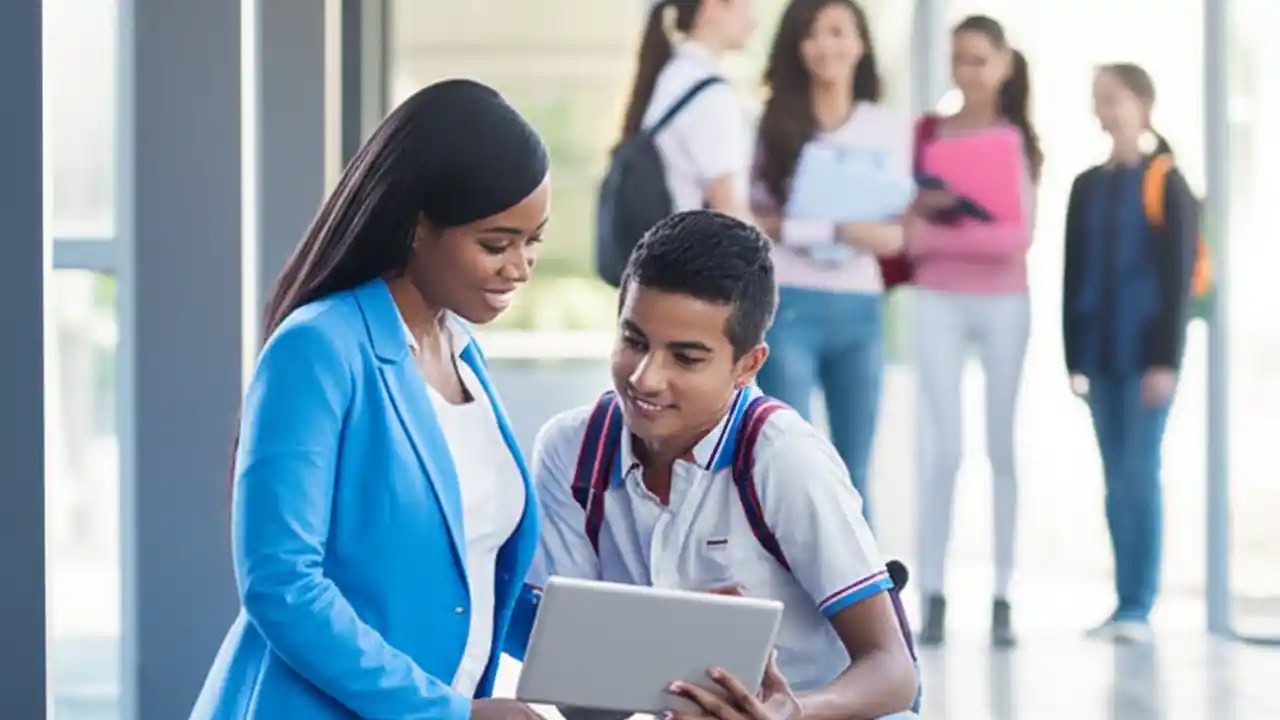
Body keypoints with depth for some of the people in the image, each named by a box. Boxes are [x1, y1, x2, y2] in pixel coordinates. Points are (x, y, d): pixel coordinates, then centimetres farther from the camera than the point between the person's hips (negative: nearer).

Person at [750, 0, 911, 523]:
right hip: (787, 307, -3)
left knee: (853, 475, 8)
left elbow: (895, 238, 7)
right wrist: (793, 226, -19)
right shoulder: (772, 123, 1)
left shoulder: (889, 129, 8)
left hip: (859, 312, 3)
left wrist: (840, 226, -12)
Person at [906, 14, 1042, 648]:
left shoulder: (1019, 140, 2)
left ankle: (1002, 600, 4)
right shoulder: (926, 134, 7)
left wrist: (933, 235, -16)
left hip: (1003, 304, 0)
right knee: (941, 446, -6)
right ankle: (932, 596, -4)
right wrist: (917, 208, -15)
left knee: (1002, 446, 2)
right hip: (938, 302, 1)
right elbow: (905, 219, 7)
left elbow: (1018, 236, -9)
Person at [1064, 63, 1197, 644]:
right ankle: (1125, 604, 9)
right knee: (1116, 480, 6)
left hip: (1147, 353, -5)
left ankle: (1139, 608, -6)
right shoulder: (1088, 186, 13)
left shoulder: (1167, 184, -3)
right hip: (1100, 354, 5)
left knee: (1140, 475, -8)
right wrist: (1074, 357, 9)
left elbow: (1179, 277, -7)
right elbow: (1075, 276, 14)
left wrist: (1168, 359, -13)